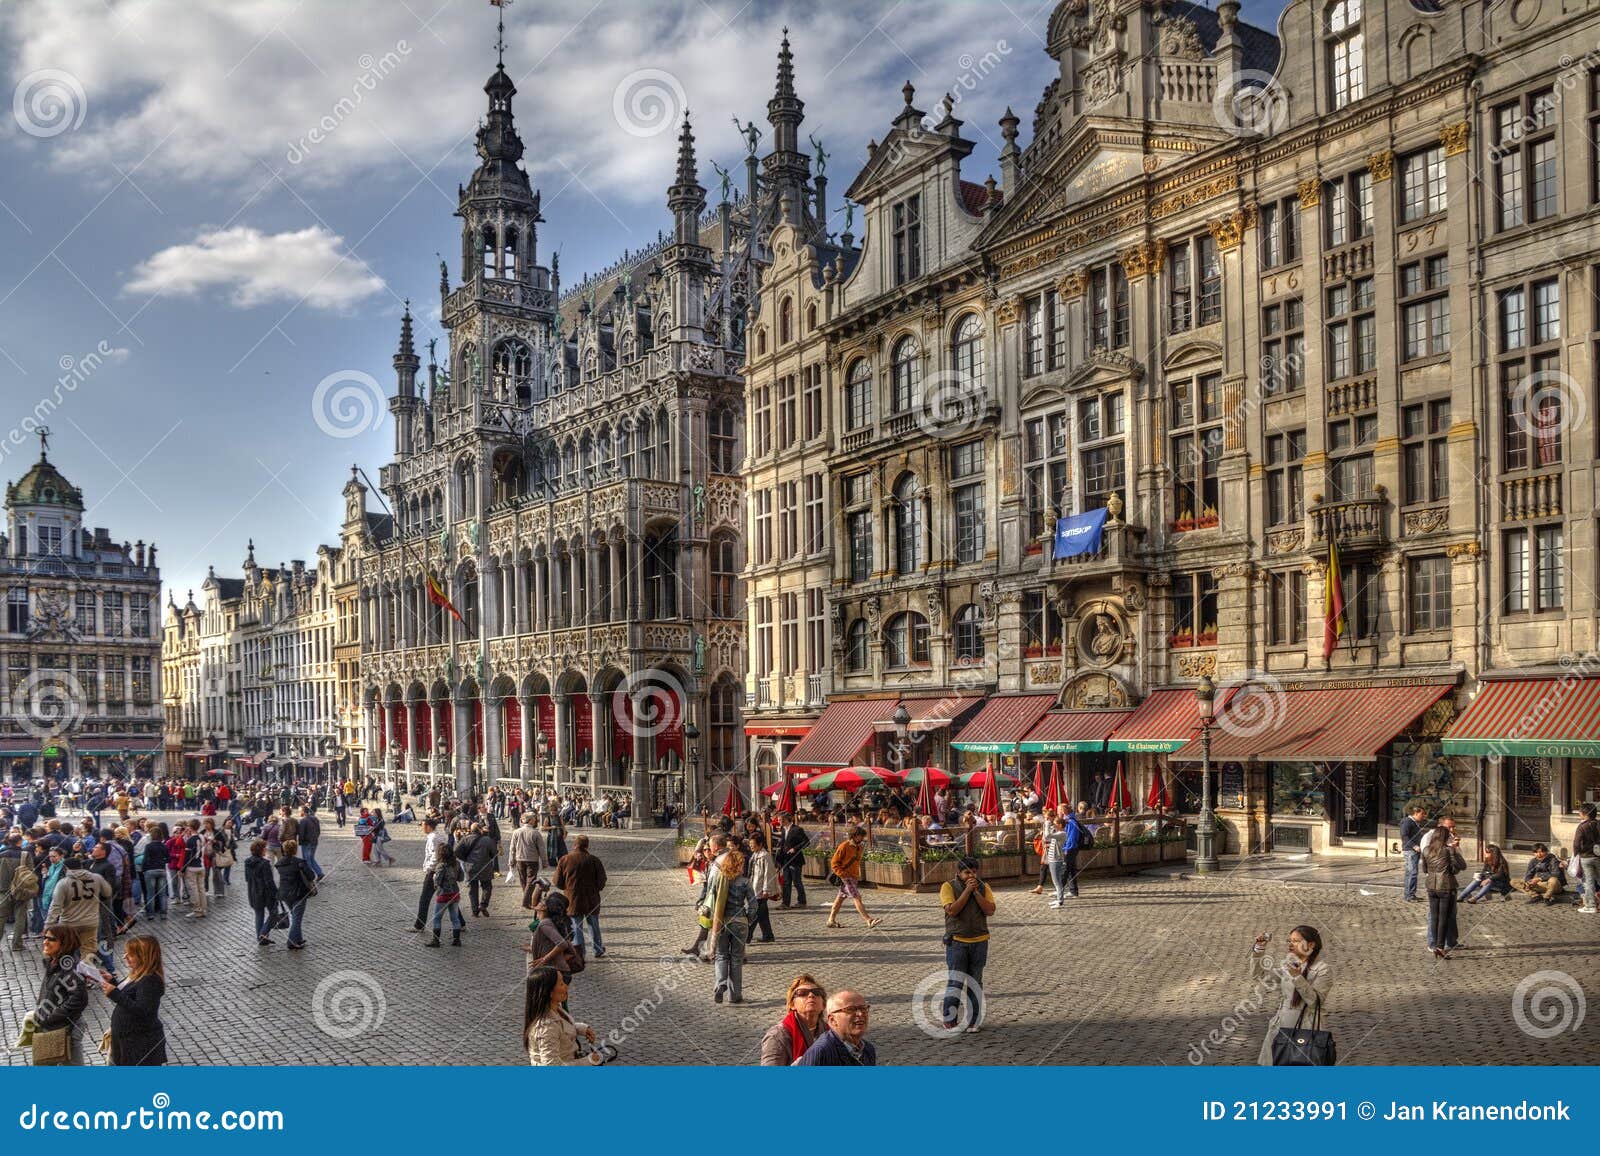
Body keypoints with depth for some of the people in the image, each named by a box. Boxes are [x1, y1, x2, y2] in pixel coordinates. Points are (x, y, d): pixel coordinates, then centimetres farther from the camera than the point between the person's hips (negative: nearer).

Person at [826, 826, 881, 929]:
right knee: (857, 898, -12)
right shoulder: (844, 847, -14)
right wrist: (843, 874, -18)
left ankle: (831, 920, 21)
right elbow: (834, 863, -12)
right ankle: (869, 921, -17)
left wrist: (858, 875, 16)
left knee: (840, 897, 13)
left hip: (854, 877, 8)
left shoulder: (858, 847, 11)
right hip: (846, 877, -8)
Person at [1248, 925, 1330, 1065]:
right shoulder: (1289, 964, 11)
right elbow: (1258, 978, 15)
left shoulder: (1323, 969, -6)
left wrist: (1298, 977, -26)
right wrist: (1258, 950, 6)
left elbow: (1315, 1001, -17)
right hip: (1281, 1025, 6)